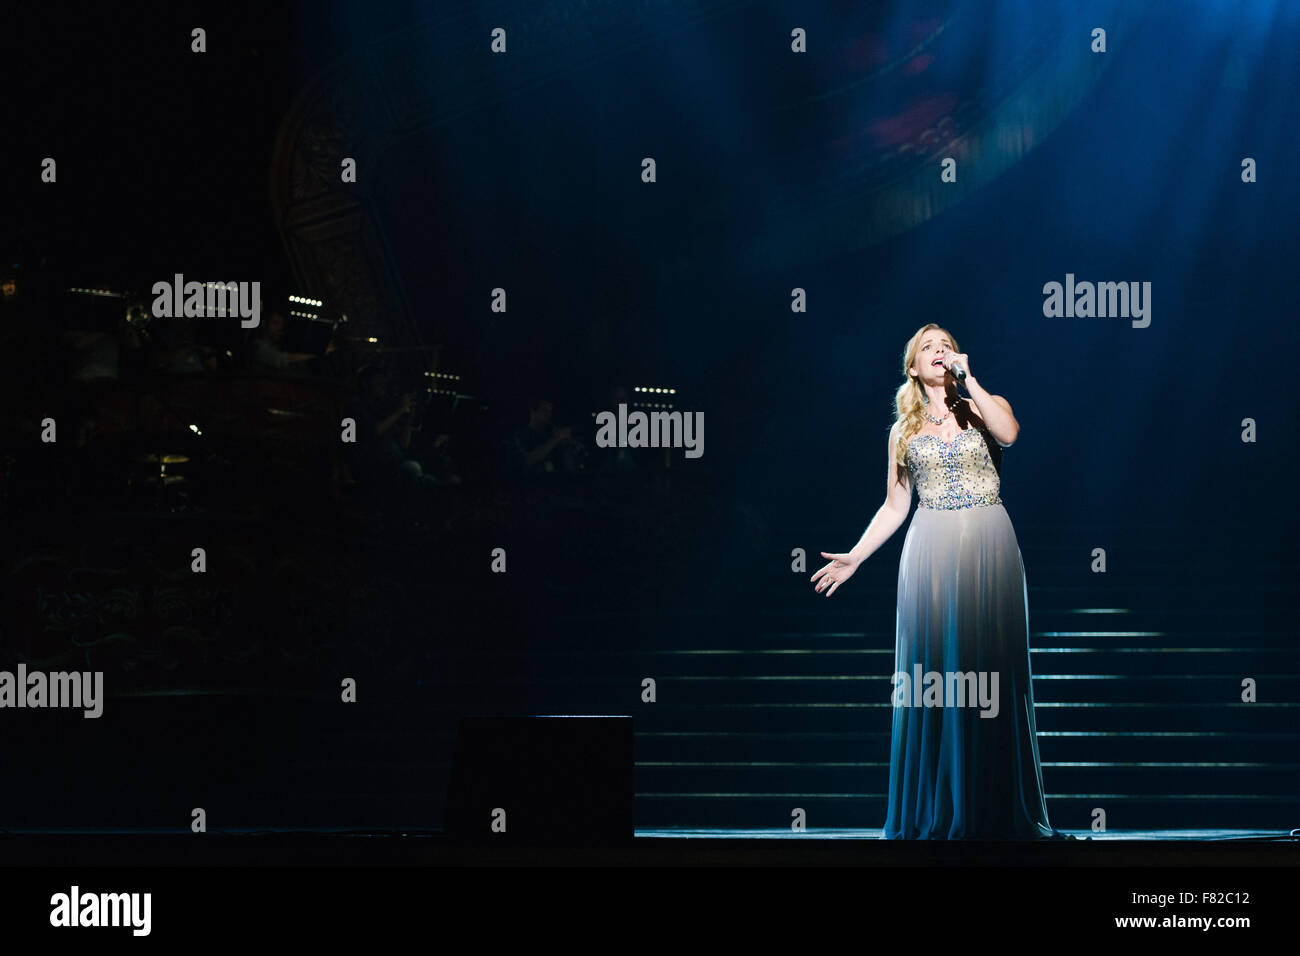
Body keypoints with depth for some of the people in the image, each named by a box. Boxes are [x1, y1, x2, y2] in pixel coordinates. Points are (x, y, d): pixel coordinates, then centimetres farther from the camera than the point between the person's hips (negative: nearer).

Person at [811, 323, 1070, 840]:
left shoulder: (984, 407, 9)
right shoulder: (905, 430, 13)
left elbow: (1007, 431, -16)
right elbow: (894, 506, 15)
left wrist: (967, 377, -9)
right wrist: (853, 558, 7)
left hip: (989, 550, -1)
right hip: (931, 554, 1)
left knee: (992, 674, -3)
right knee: (932, 676, -2)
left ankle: (997, 811, 3)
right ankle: (935, 812, 4)